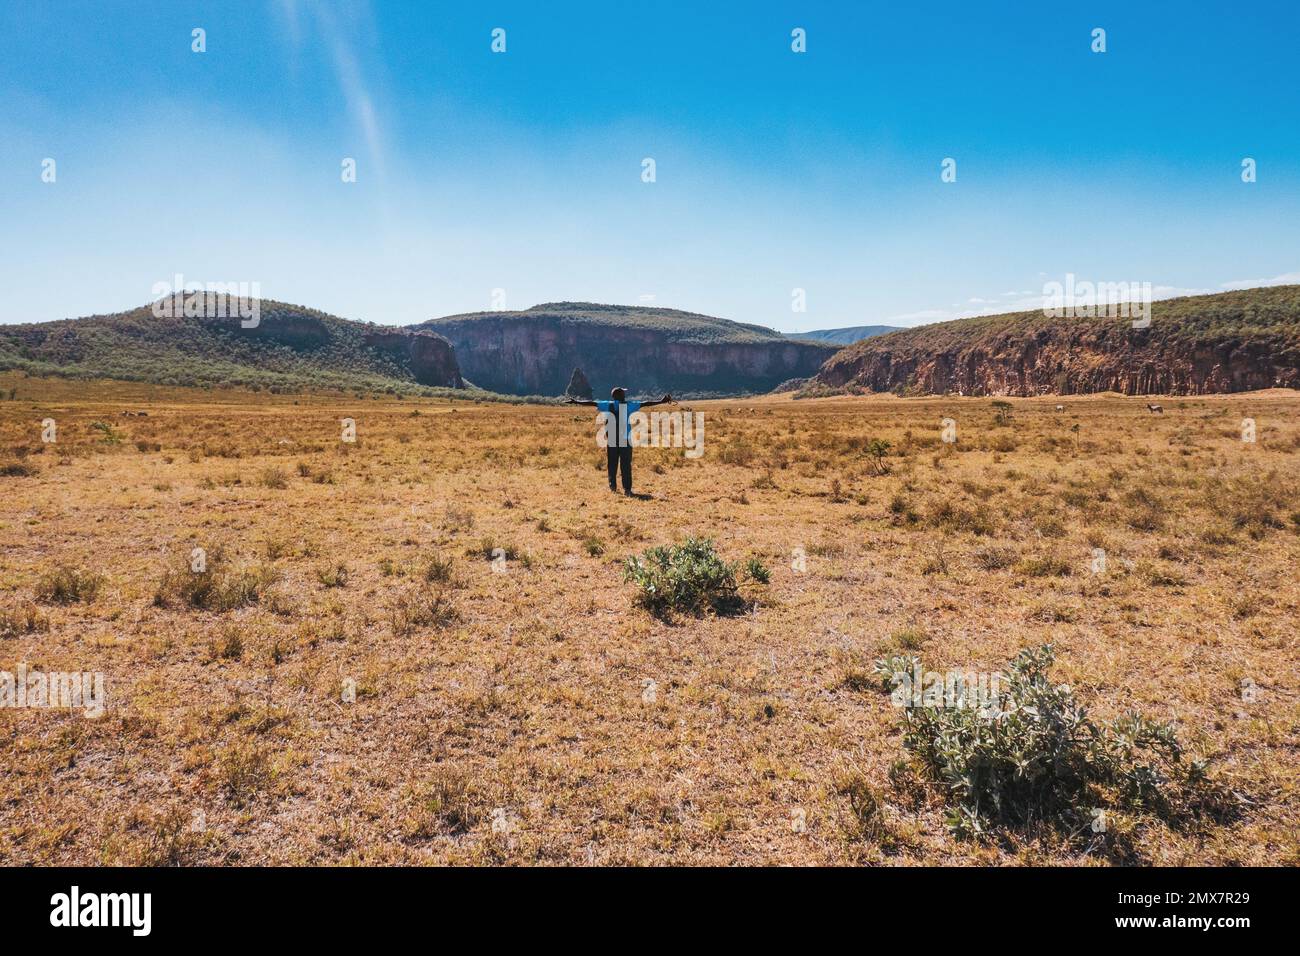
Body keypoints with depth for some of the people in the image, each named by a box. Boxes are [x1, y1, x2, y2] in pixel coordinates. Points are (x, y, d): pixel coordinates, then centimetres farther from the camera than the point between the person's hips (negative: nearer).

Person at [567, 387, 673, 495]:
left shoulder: (608, 405, 0)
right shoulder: (628, 405, -6)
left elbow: (592, 403, 3)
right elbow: (644, 404, -8)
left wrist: (576, 401, 12)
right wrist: (661, 401, -6)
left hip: (612, 440, 2)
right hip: (626, 440, -2)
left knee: (612, 465, 13)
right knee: (626, 466, 2)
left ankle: (613, 487, 15)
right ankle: (627, 489, -1)